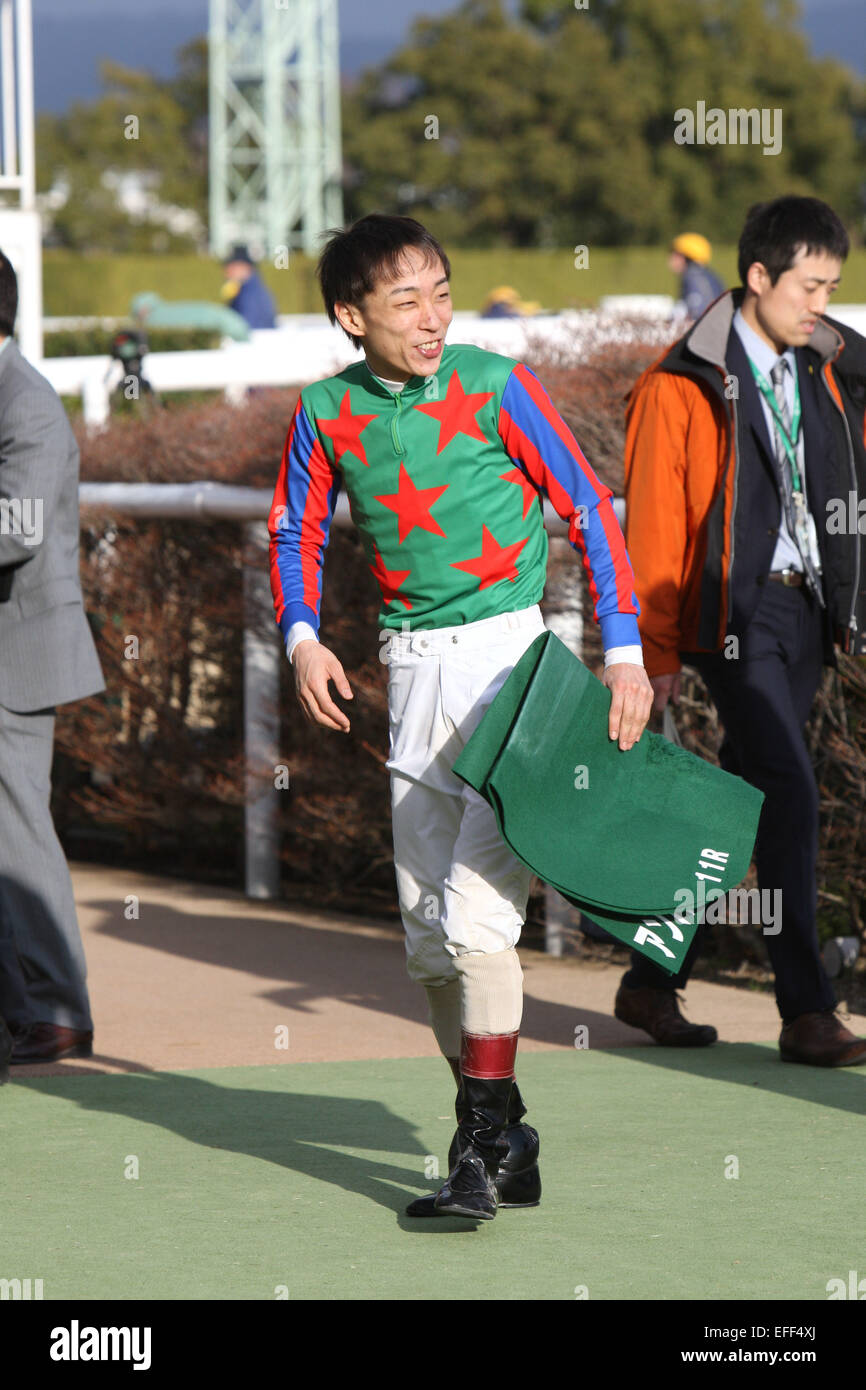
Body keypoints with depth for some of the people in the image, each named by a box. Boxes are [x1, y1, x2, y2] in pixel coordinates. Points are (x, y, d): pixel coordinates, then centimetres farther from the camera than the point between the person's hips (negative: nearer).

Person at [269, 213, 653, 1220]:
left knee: (474, 910, -15)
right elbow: (297, 533, 14)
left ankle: (483, 1146, -8)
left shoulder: (494, 387, -8)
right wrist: (302, 638, -4)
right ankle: (504, 1140, 21)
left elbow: (587, 506, -4)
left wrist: (623, 648, -9)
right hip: (413, 673, 5)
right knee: (427, 928, 9)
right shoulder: (327, 414, 3)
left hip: (511, 654, -5)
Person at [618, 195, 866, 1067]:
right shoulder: (684, 385, -7)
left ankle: (652, 985, 22)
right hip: (737, 611, -7)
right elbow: (654, 521, -7)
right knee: (789, 792, -15)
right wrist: (656, 651, -9)